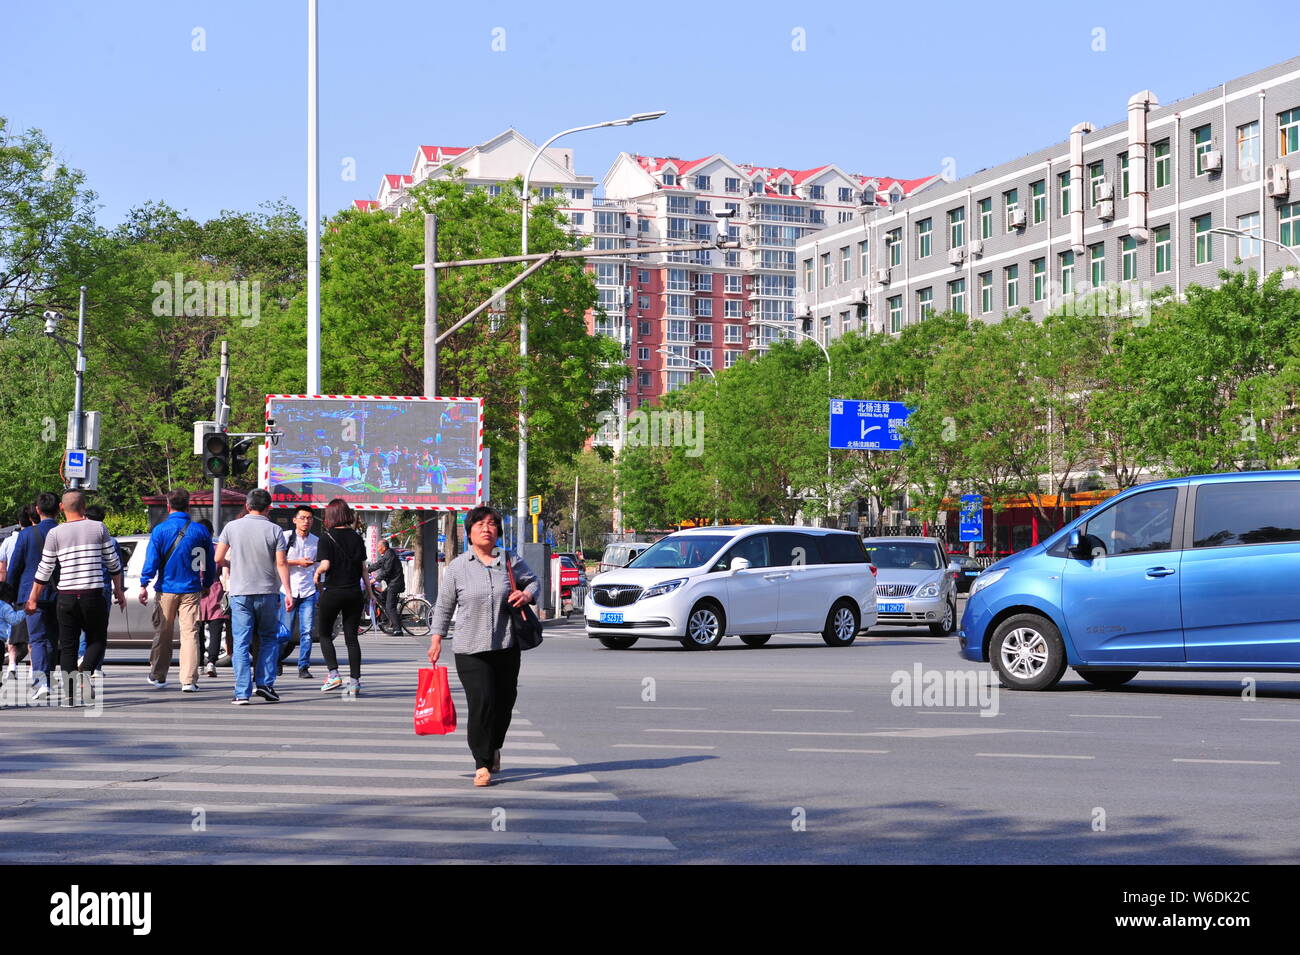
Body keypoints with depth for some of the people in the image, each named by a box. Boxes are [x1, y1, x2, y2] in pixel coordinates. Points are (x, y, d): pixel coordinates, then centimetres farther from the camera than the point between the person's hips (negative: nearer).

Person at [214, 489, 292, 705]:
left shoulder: (232, 527, 1)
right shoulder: (274, 530, -2)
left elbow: (219, 559, 2)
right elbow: (281, 563, -7)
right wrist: (288, 592, -5)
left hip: (240, 593, 0)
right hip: (267, 592, 0)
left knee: (241, 643, 1)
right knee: (269, 639, 16)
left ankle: (242, 693, -4)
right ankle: (264, 683, 4)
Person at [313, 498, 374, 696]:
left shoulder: (327, 537, -8)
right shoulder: (357, 537, 5)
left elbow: (325, 565, -18)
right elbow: (363, 567, 6)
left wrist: (317, 573, 3)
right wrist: (369, 592, 13)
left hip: (332, 591, -4)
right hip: (354, 592, 4)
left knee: (324, 634, 12)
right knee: (351, 638, 7)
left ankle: (333, 674, -2)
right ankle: (354, 682, 3)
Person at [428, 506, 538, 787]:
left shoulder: (511, 561, 5)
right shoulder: (457, 567, 2)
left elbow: (532, 580, 21)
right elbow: (444, 606, 8)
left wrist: (527, 595, -2)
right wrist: (437, 639, 5)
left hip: (506, 647, 2)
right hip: (470, 648, -2)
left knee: (504, 701, 8)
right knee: (481, 702, -13)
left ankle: (494, 748, 35)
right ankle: (482, 764, -7)